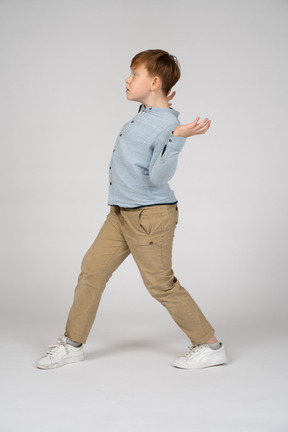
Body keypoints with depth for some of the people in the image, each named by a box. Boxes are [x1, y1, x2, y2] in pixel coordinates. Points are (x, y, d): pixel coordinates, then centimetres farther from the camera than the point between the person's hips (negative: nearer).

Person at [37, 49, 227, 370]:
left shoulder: (167, 125, -18)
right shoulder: (146, 113, 9)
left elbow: (159, 177, -26)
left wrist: (178, 136, -36)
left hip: (150, 216, -9)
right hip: (121, 214, 9)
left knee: (161, 284, -1)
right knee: (92, 269, 9)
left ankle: (209, 346, 13)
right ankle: (72, 343, 20)